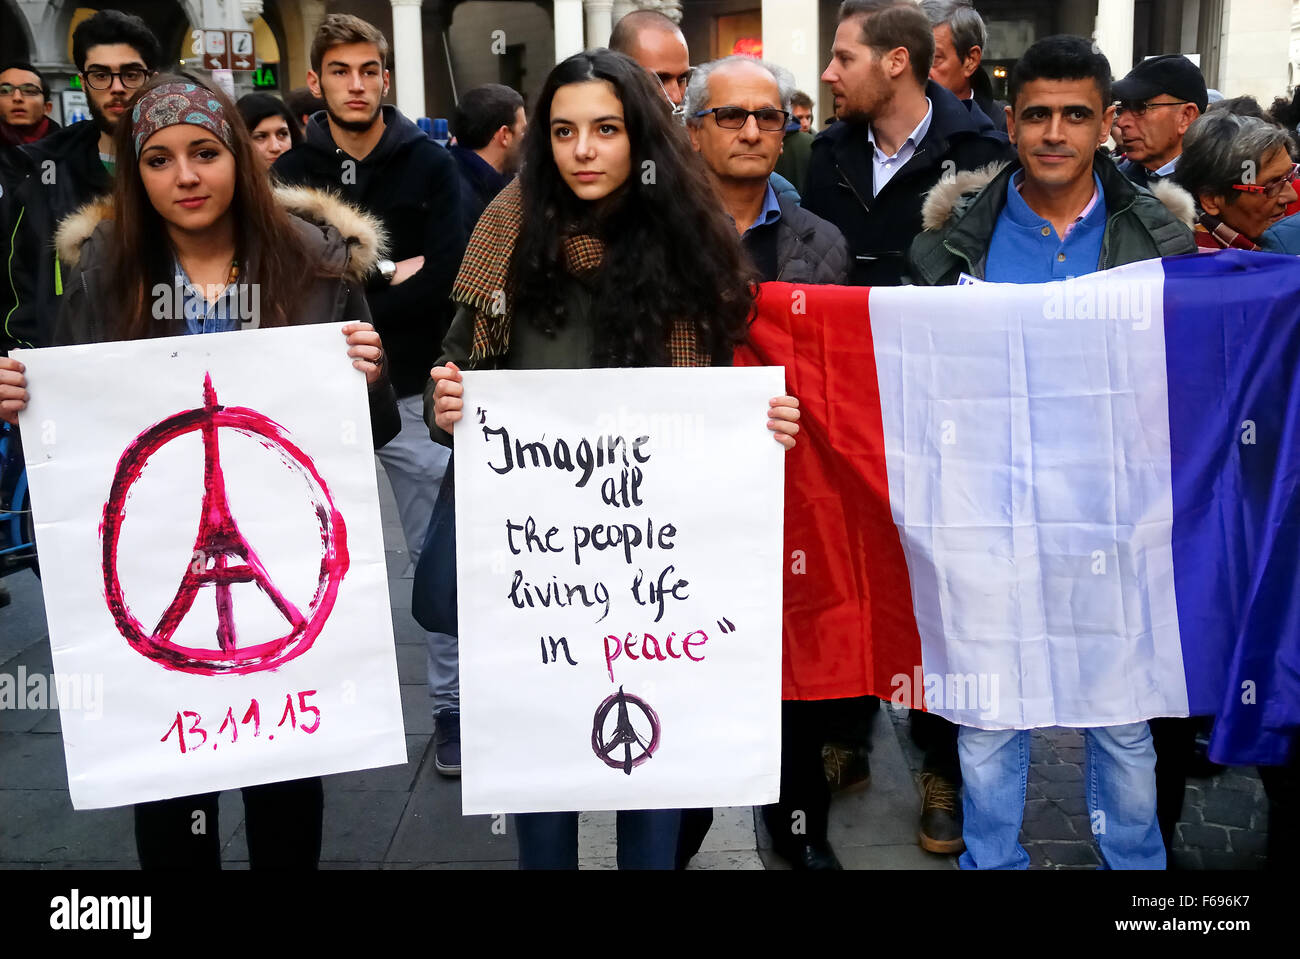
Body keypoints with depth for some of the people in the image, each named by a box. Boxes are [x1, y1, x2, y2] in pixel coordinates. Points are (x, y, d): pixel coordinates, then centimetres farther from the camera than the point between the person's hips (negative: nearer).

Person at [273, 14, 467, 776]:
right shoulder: (292, 173, 4)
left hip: (413, 392, -2)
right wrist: (385, 275, -14)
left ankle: (453, 707, 19)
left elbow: (445, 277, -15)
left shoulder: (431, 166, -3)